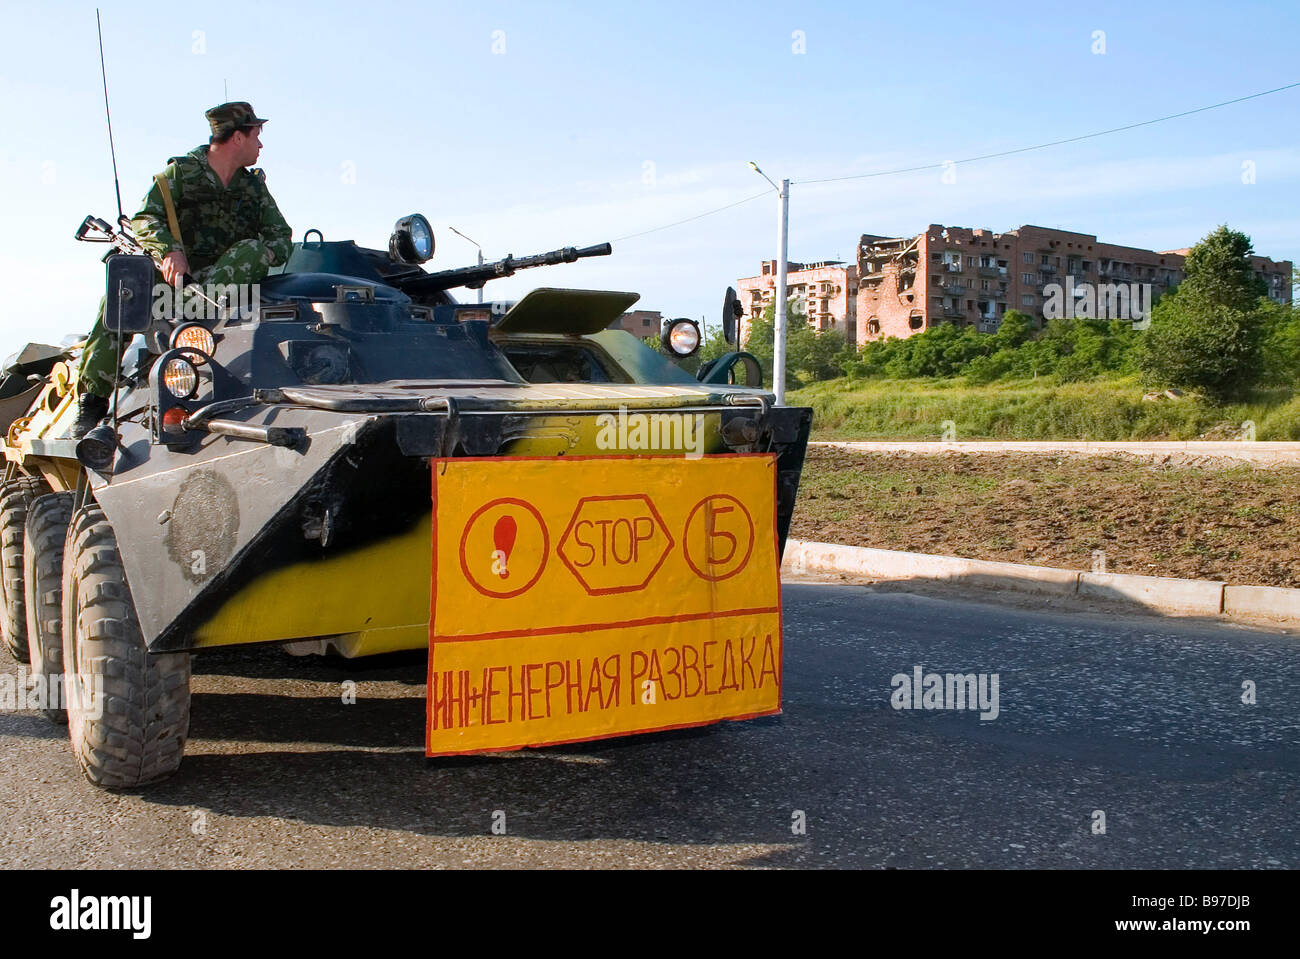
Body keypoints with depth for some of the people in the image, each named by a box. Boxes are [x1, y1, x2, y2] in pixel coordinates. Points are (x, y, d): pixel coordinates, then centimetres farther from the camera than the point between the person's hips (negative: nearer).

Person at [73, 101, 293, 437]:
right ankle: (93, 399, -24)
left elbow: (282, 236, 8)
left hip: (227, 278, 2)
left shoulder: (254, 186, 14)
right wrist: (168, 249, -29)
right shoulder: (181, 172, 4)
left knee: (254, 249, -27)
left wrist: (260, 255, -16)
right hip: (176, 271, -2)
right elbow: (146, 218, -7)